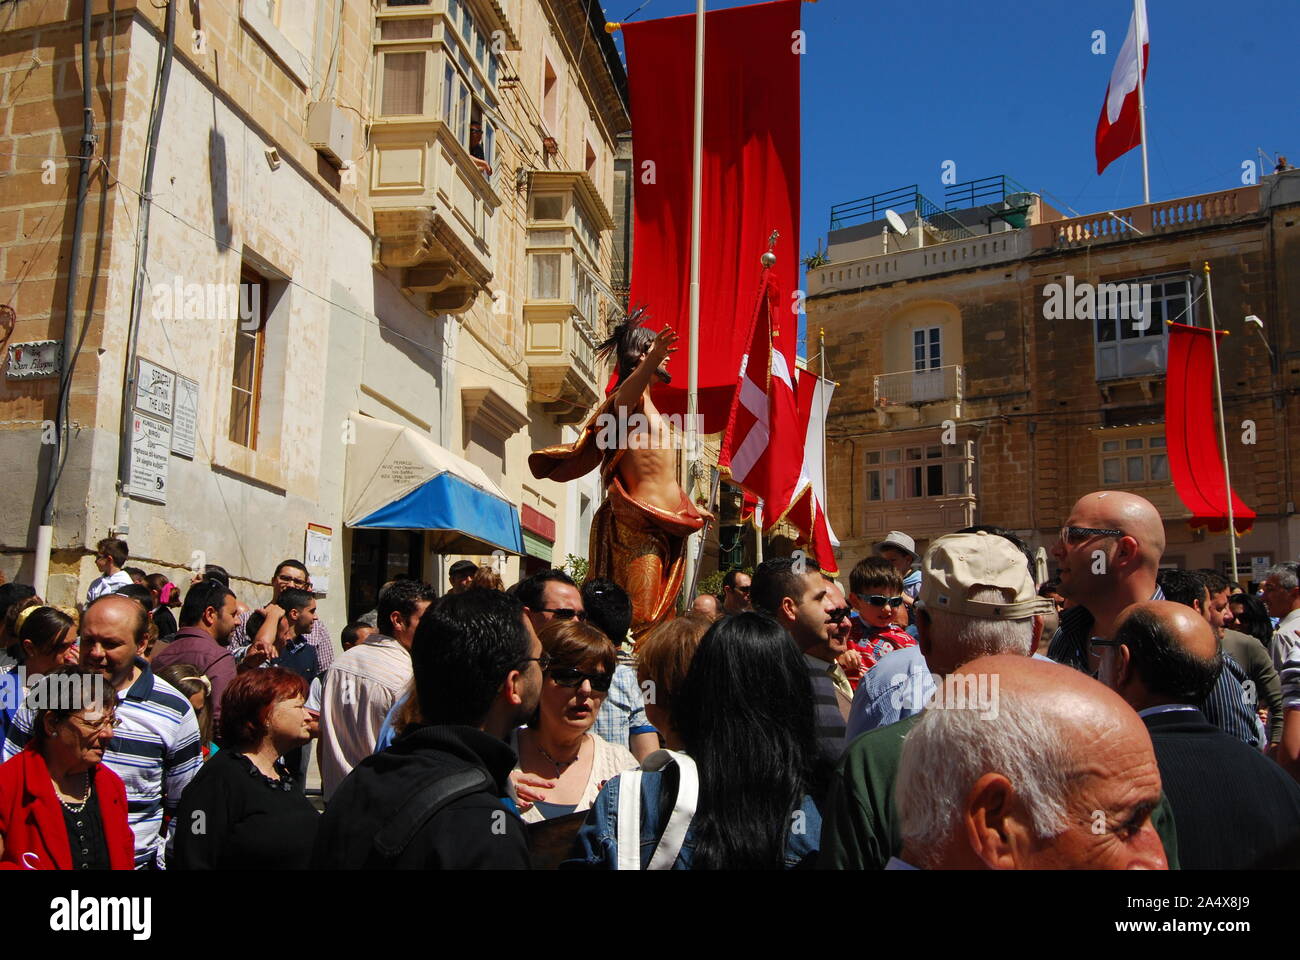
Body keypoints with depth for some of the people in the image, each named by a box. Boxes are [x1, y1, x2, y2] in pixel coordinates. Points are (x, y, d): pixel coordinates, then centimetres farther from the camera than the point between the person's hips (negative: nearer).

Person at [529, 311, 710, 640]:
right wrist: (652, 360, -54)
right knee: (640, 614, -16)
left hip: (666, 522, 10)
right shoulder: (629, 397, -6)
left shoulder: (648, 404, 24)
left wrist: (691, 507, 42)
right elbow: (625, 394, -34)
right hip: (641, 520, -10)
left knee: (661, 614, 7)